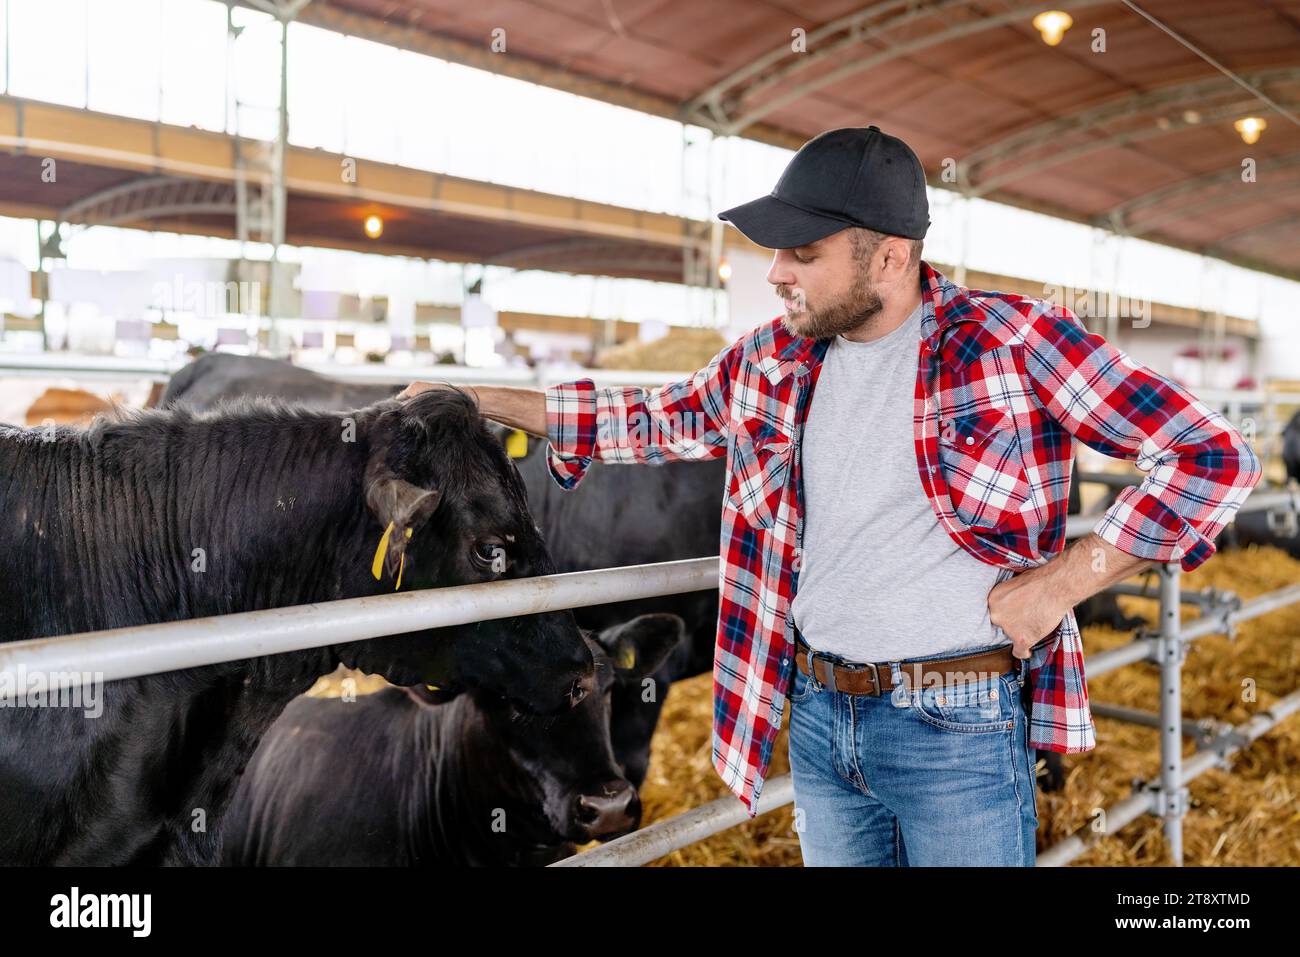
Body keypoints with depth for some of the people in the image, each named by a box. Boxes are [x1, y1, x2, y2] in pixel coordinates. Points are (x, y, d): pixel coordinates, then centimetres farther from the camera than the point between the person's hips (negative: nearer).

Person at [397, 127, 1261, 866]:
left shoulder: (1014, 340, -12)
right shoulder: (774, 361, 4)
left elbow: (1214, 457, -10)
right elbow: (664, 420, 18)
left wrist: (1068, 578, -16)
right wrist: (483, 401, 17)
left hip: (958, 727, -5)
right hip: (817, 719, 5)